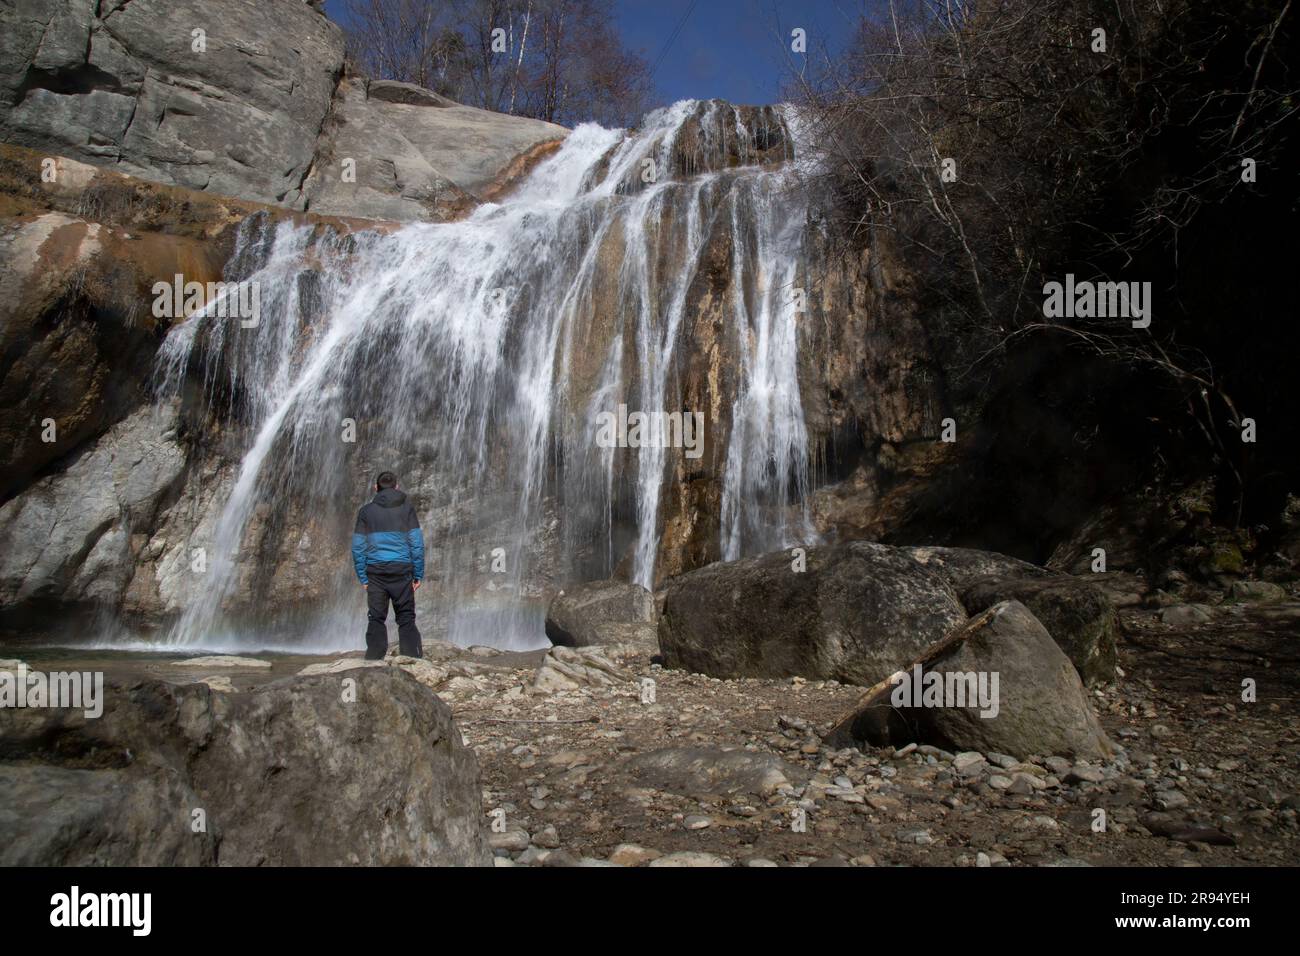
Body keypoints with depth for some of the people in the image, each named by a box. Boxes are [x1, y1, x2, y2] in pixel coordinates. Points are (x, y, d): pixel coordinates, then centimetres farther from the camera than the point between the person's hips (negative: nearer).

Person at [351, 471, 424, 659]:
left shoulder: (366, 511, 8)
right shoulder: (407, 507, 6)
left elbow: (358, 547, 5)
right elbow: (417, 543, 1)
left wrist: (363, 577, 9)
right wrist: (418, 575, 5)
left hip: (375, 571, 1)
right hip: (401, 569, -1)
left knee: (376, 619, 5)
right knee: (406, 619, 2)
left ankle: (374, 662, 1)